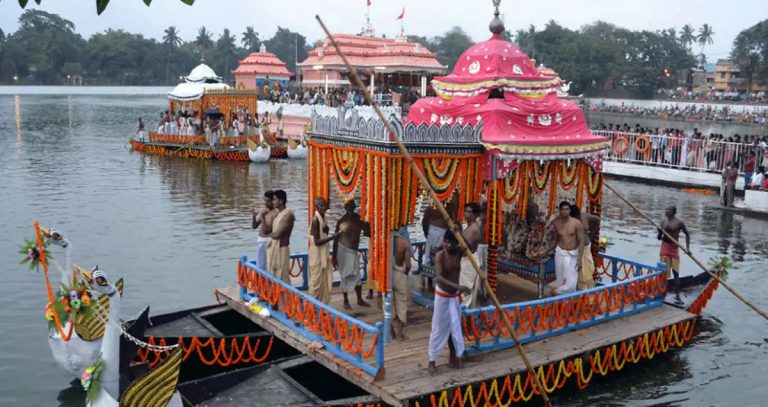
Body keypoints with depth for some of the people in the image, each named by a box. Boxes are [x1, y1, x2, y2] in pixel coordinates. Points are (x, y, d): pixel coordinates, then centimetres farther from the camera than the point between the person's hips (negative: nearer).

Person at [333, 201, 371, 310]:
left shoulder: (359, 219, 1)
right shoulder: (341, 221, -10)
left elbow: (368, 232, 4)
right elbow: (335, 239, -7)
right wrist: (334, 257, -8)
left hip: (353, 251, 4)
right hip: (343, 250, -4)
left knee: (357, 276, 9)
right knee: (345, 277, 2)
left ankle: (360, 300, 24)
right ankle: (346, 301, 16)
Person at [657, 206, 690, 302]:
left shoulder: (679, 223, -6)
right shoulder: (663, 222, 6)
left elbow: (687, 234, 2)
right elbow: (659, 237, 10)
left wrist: (687, 247, -8)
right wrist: (659, 234, -13)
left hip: (674, 248, -3)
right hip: (664, 248, 3)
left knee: (676, 272, -3)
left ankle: (677, 294, -1)